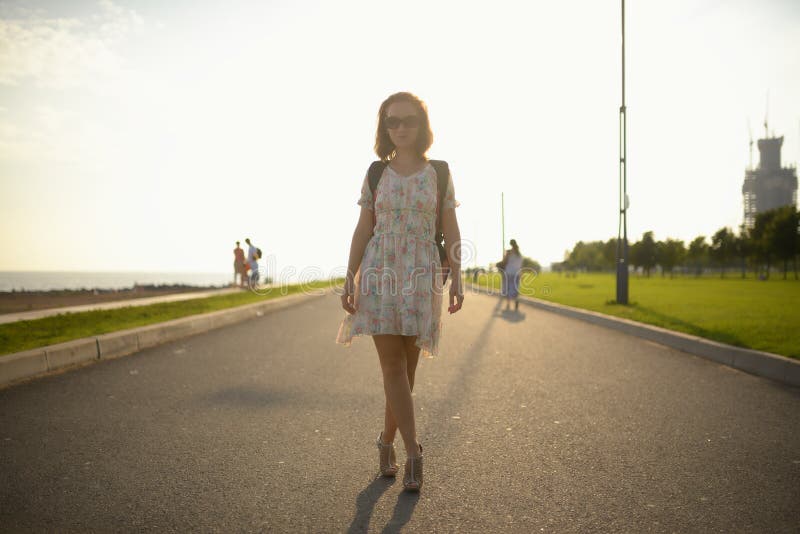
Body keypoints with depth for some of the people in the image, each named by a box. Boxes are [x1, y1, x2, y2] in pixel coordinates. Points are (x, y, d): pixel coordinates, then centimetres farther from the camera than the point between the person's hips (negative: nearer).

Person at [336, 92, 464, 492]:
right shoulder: (376, 173, 6)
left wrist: (456, 279, -6)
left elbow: (451, 231, 3)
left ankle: (386, 441, 25)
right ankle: (413, 455, -1)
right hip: (379, 274, 0)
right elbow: (363, 230, 5)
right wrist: (350, 279, -3)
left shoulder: (439, 173, 5)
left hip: (421, 278, 0)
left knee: (406, 366, 5)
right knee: (393, 365, -7)